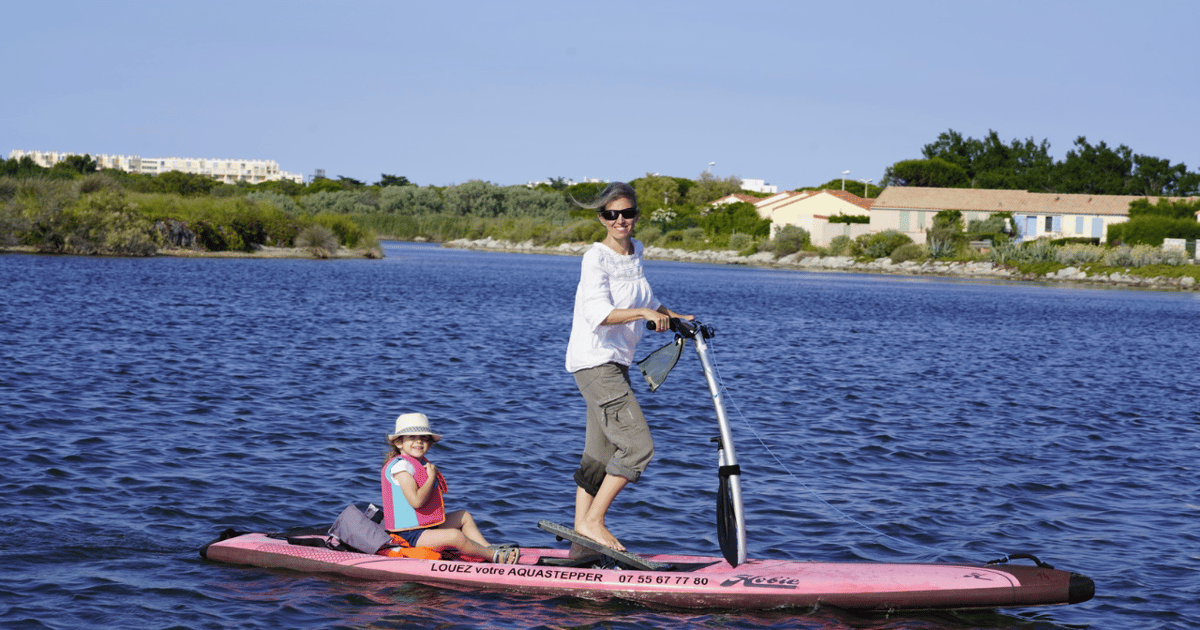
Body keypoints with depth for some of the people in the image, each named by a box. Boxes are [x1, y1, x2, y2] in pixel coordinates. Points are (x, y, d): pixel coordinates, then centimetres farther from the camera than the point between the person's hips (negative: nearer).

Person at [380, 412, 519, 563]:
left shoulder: (422, 464, 15)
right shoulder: (400, 466, -18)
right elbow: (416, 501, -27)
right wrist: (432, 477, -15)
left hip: (427, 527, 11)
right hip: (410, 535, -11)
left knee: (464, 516, 23)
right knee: (455, 536, -29)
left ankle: (488, 547, 10)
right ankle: (495, 556, -18)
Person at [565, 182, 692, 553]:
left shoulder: (635, 251, 12)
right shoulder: (596, 258, -14)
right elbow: (600, 313, -27)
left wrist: (676, 318, 21)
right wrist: (645, 313, -38)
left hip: (616, 363, 9)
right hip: (594, 361, -9)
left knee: (601, 456, 9)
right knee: (638, 444, -15)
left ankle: (581, 544, 13)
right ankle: (592, 522, -7)